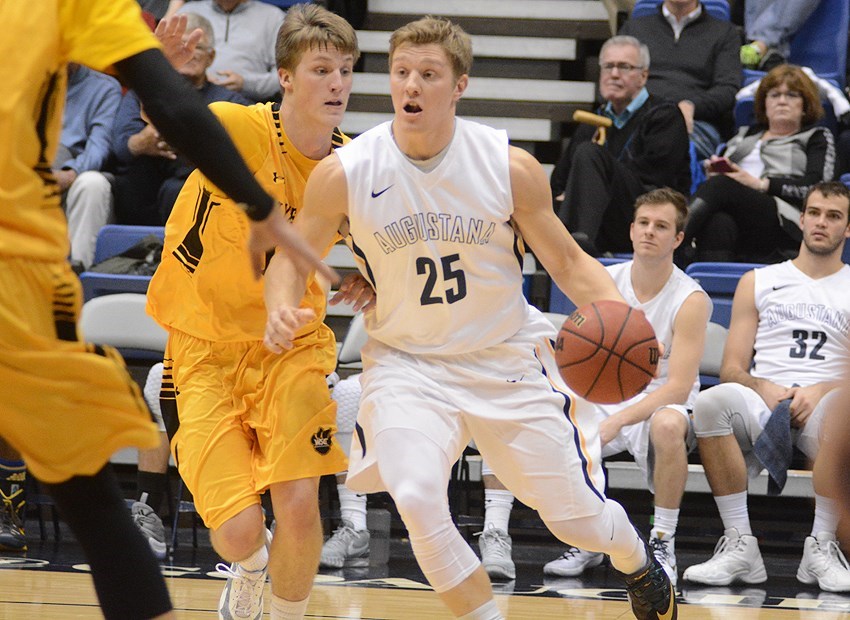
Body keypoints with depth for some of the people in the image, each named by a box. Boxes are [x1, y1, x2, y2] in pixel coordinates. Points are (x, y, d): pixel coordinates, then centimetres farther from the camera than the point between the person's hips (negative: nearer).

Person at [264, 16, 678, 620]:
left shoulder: (512, 167, -14)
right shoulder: (344, 174, -14)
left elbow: (569, 262, -3)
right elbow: (291, 258, 0)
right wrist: (282, 311, -23)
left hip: (509, 359, 1)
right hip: (407, 361, -1)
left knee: (580, 520, 6)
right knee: (417, 501, -28)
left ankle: (636, 559, 44)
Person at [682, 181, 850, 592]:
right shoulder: (758, 282, 20)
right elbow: (732, 369, 12)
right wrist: (762, 388, -10)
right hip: (761, 404, 2)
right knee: (713, 401, -34)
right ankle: (739, 546, -31)